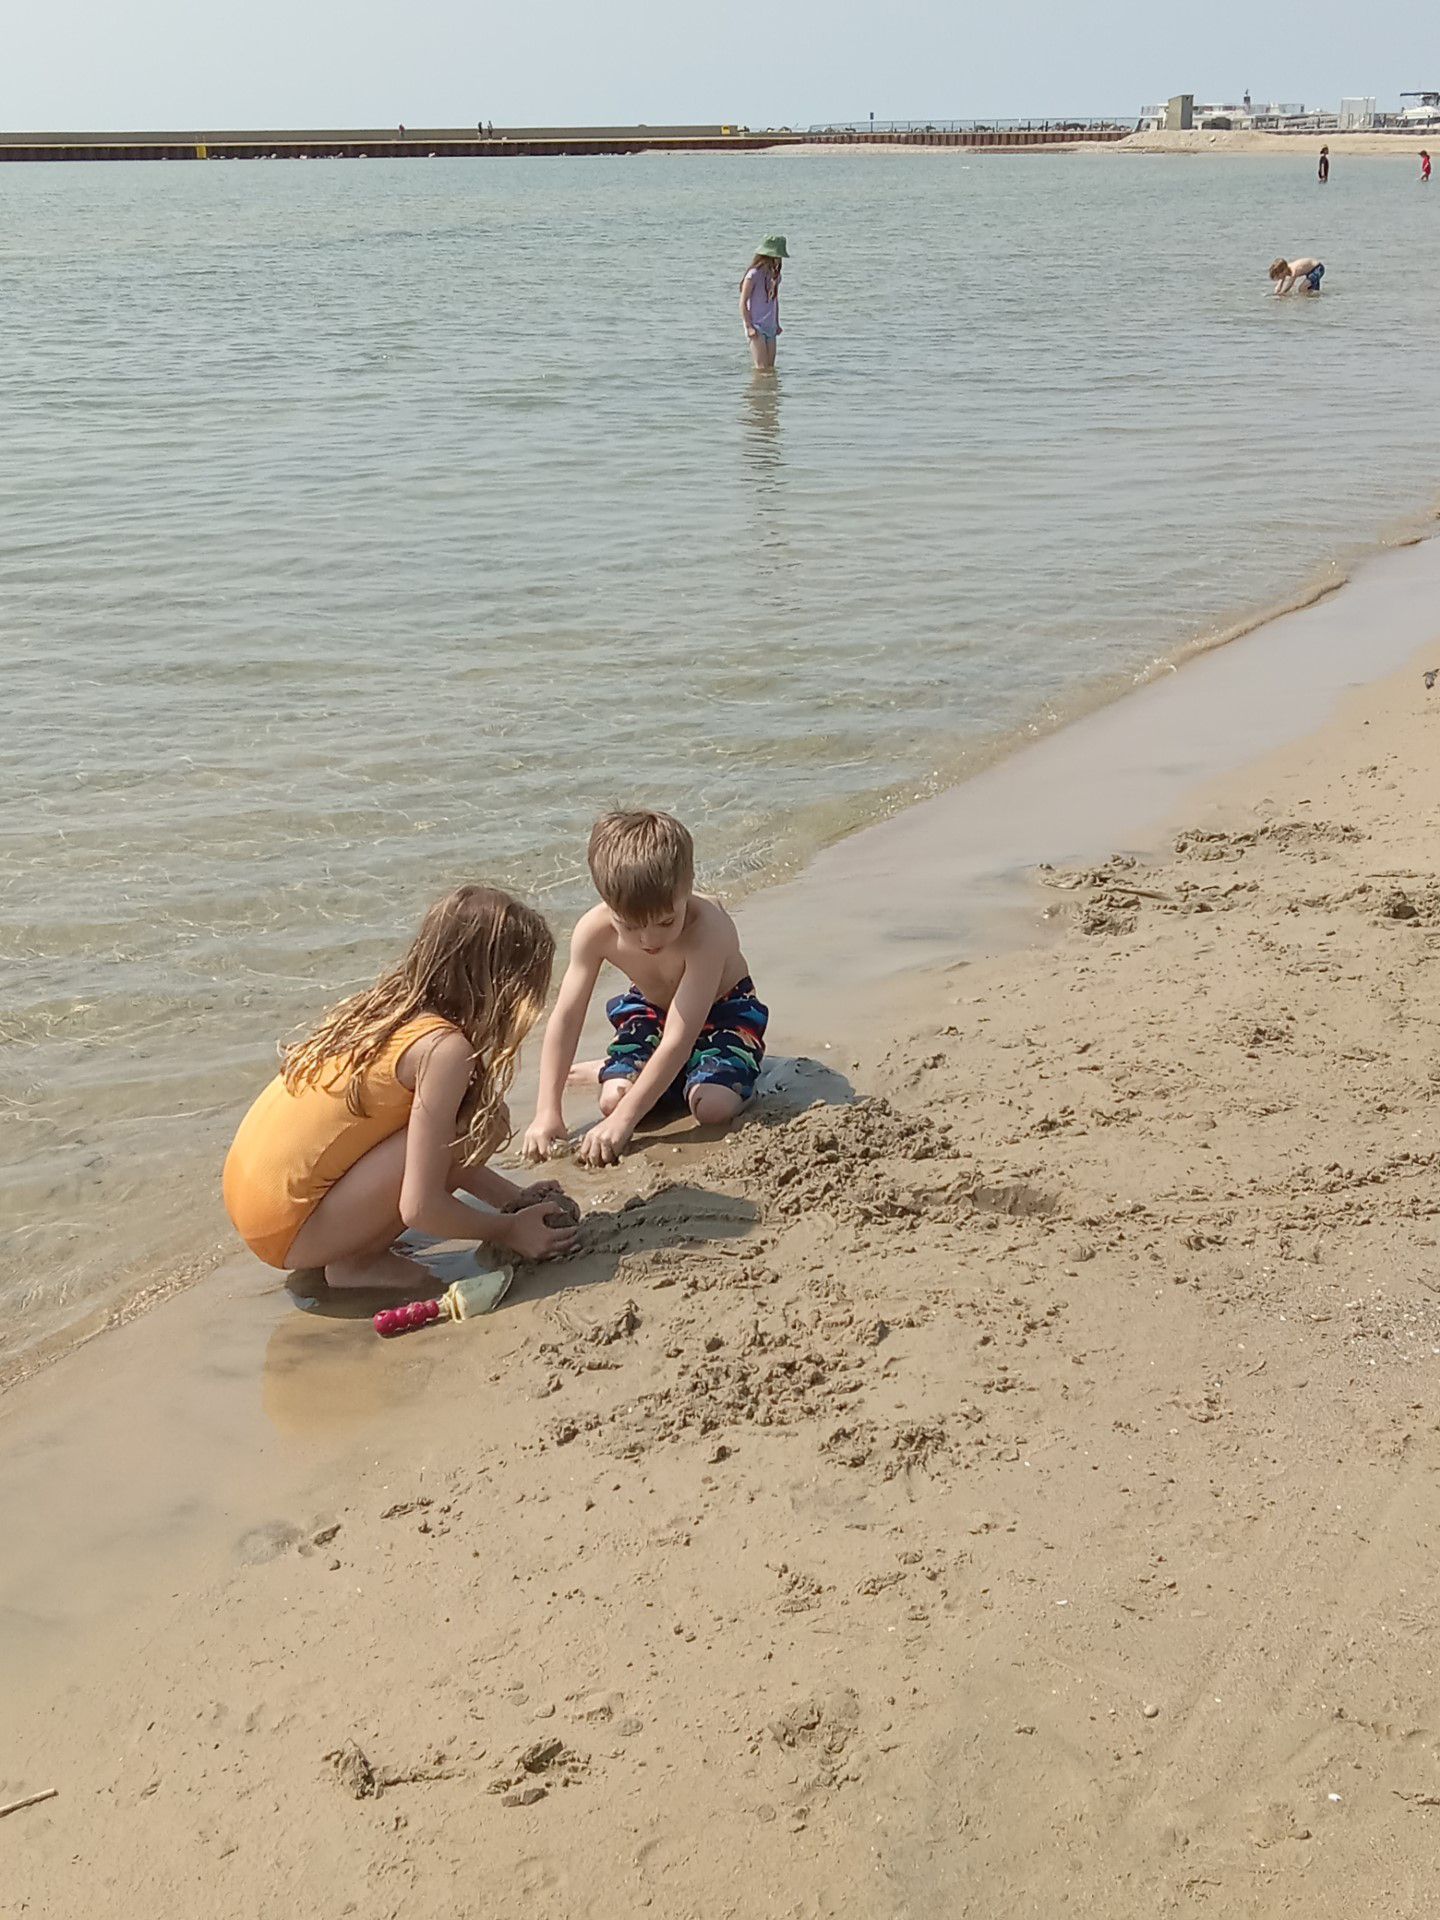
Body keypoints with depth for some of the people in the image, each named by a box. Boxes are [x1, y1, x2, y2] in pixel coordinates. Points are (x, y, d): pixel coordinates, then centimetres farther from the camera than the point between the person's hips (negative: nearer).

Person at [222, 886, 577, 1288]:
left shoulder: (389, 1004, 8)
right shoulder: (445, 1047, -17)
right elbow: (419, 1207, -18)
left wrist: (515, 1198, 19)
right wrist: (509, 1232, -3)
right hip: (289, 1231, -9)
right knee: (481, 1124, -13)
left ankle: (356, 1249, 10)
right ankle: (355, 1261, -4)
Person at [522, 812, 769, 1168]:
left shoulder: (705, 931, -39)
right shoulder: (596, 930, -26)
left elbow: (678, 1039, -40)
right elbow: (566, 1018, -21)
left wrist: (625, 1119, -42)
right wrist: (548, 1112, -27)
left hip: (723, 1010, -3)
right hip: (650, 1008, 3)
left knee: (713, 1107, -28)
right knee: (613, 1099, -22)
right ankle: (613, 1069, 13)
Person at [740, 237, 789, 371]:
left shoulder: (775, 275, 10)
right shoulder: (754, 274, -12)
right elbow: (743, 302, -12)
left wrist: (777, 324, 18)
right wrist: (749, 326, -16)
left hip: (770, 328, 7)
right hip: (756, 327, -7)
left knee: (770, 368, 4)